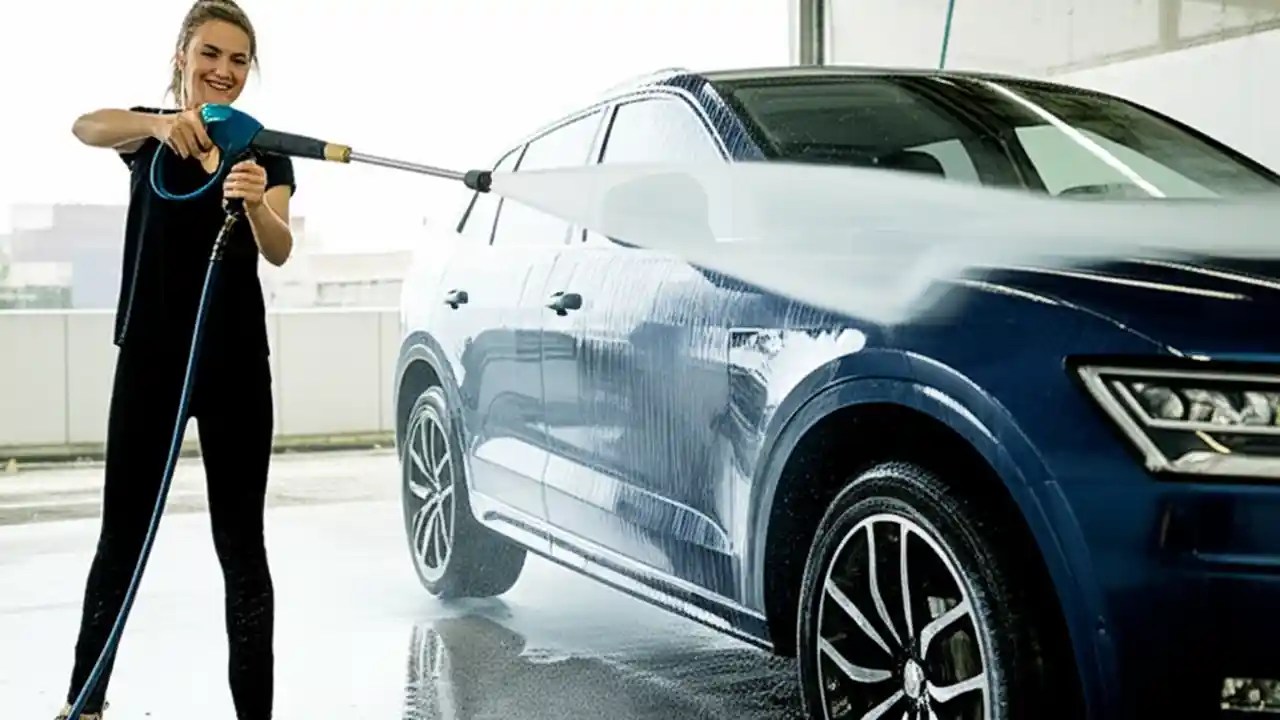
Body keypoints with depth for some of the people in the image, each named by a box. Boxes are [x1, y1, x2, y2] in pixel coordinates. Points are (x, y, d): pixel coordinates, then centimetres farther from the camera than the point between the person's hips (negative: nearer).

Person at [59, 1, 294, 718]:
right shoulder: (151, 133, 3)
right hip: (150, 358, 0)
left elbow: (279, 250, -15)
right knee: (123, 536, 6)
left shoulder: (265, 154, 3)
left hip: (235, 363, 0)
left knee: (241, 546, 1)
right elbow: (87, 128, -22)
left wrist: (255, 202, -38)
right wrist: (160, 124, -43)